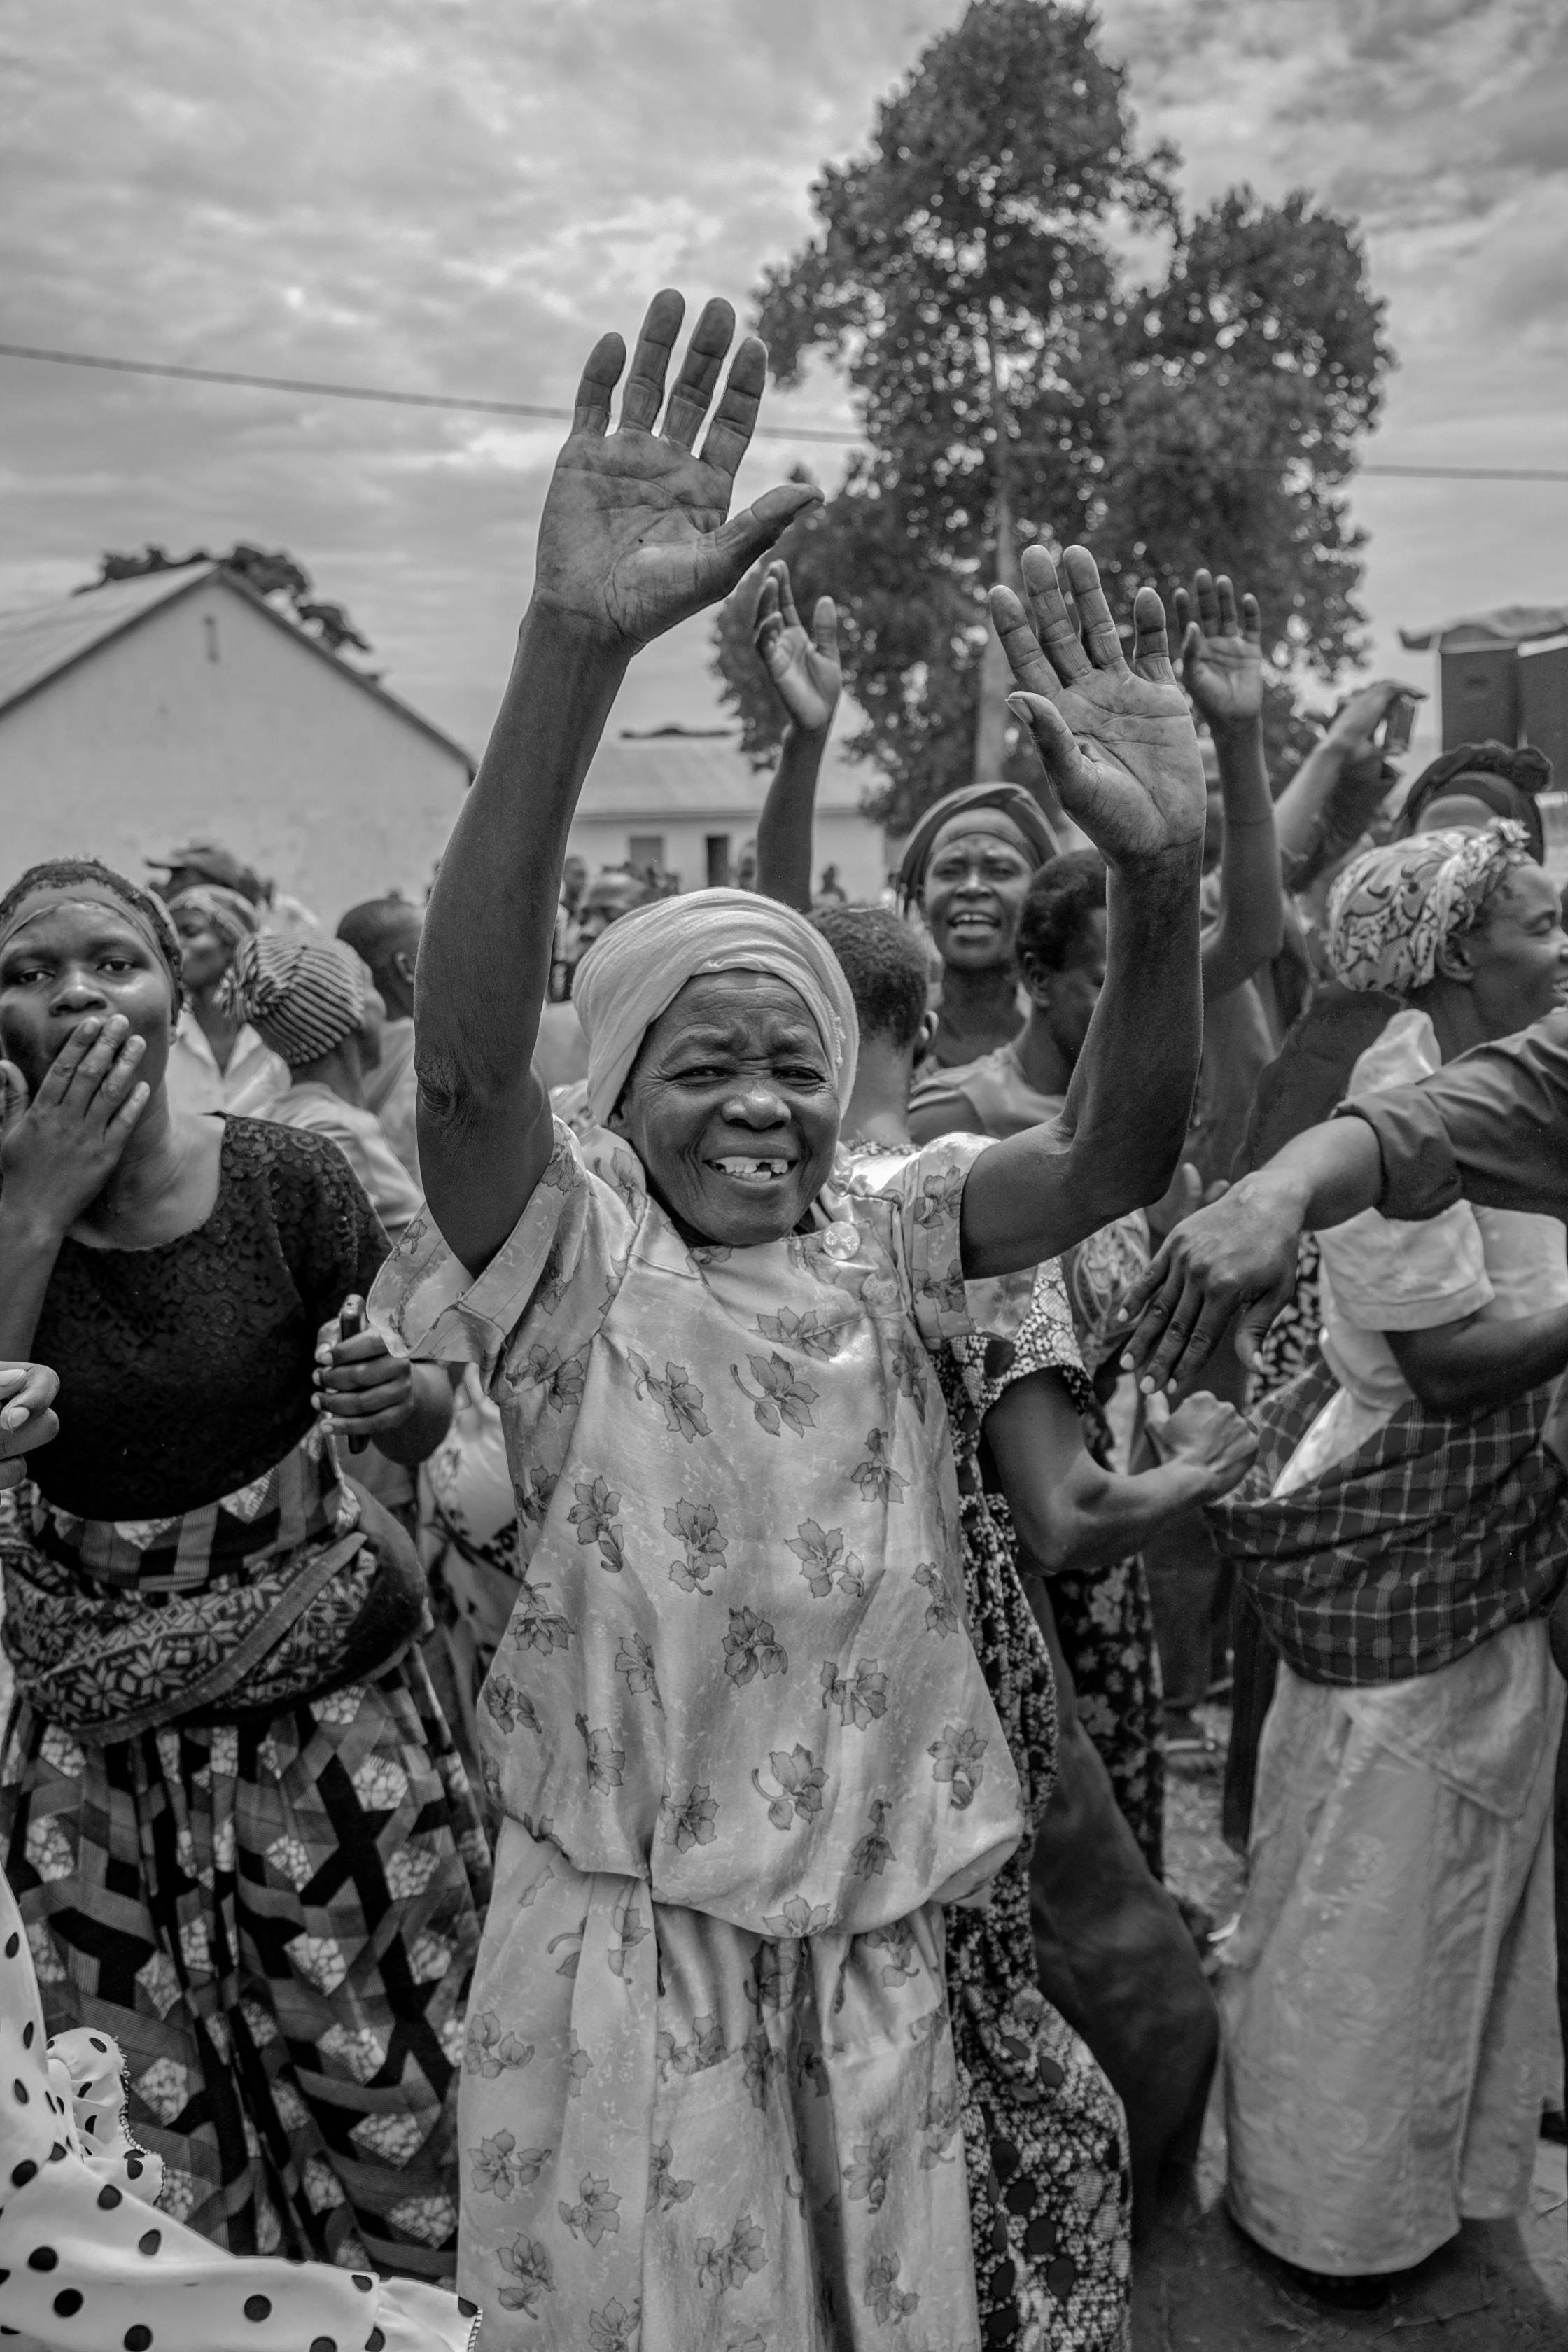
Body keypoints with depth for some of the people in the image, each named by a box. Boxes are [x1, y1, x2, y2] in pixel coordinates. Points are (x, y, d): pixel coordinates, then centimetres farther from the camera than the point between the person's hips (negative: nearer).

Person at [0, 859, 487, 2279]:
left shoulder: (287, 1180, -11)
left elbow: (430, 1426, -2)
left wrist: (398, 1392, -24)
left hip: (326, 1703, -1)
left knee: (385, 2090, 9)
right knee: (151, 2128, 13)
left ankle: (435, 2306, 36)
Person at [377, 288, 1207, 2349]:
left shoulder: (888, 1248, -5)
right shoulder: (577, 1269, -14)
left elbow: (1116, 1148, -20)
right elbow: (465, 1058, -33)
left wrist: (1158, 886, -40)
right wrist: (572, 652, -45)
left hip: (875, 1955, 4)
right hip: (621, 1951, -3)